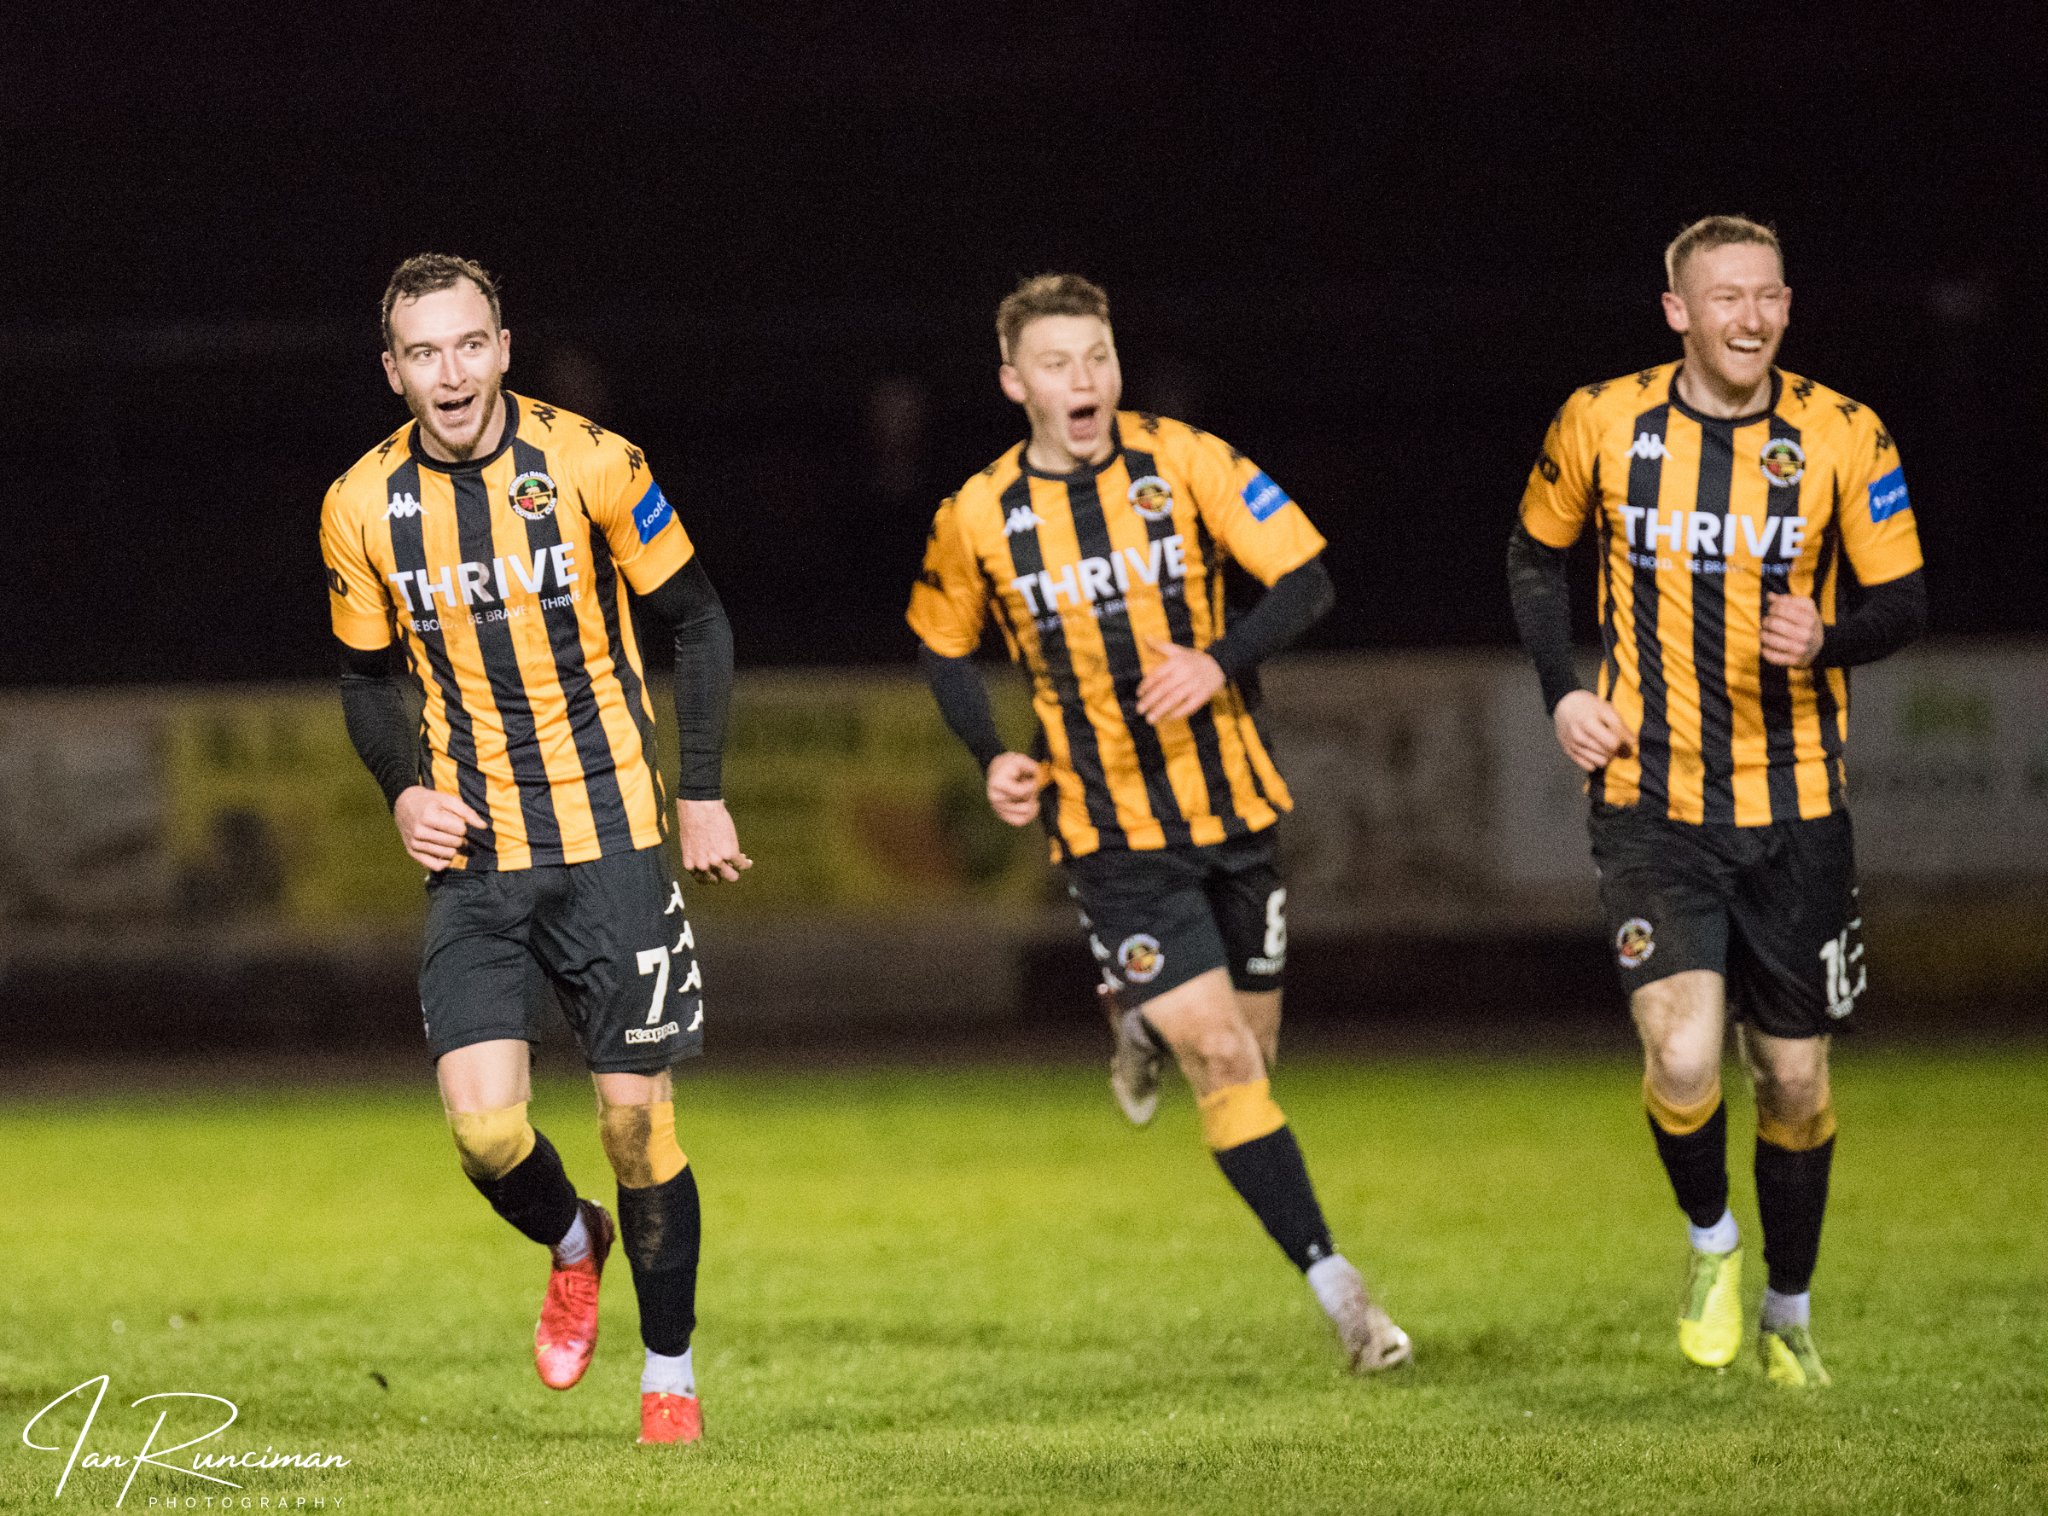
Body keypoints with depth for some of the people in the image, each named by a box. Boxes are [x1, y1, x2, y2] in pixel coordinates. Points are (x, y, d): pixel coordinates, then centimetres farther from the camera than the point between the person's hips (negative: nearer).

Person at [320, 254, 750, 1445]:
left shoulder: (592, 465, -9)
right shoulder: (363, 509, -1)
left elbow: (697, 621, 3)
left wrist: (704, 795, -1)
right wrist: (406, 791, -4)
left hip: (611, 834, -2)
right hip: (472, 855, 2)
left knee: (637, 1117, -2)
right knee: (486, 1125, -11)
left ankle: (671, 1376, 17)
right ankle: (574, 1246, 24)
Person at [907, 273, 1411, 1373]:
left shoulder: (1185, 463, -6)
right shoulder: (978, 519, -5)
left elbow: (1306, 581, -8)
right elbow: (942, 643, 14)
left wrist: (1219, 663, -24)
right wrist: (993, 758, -1)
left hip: (1230, 804, 2)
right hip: (1109, 831, -2)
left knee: (1247, 1048, 11)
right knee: (1220, 1059, -12)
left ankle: (1145, 1028, 45)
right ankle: (1333, 1286, -8)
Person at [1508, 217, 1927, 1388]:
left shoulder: (1844, 439, -5)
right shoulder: (1601, 425, -3)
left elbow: (1904, 603, 1)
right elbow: (1538, 555, 14)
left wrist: (1825, 640, -21)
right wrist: (1562, 692, 1)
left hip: (1797, 809, 1)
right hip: (1653, 804, -1)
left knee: (1795, 1080, 7)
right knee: (1683, 1061, -18)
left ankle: (1790, 1312, 30)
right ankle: (1712, 1241, 13)